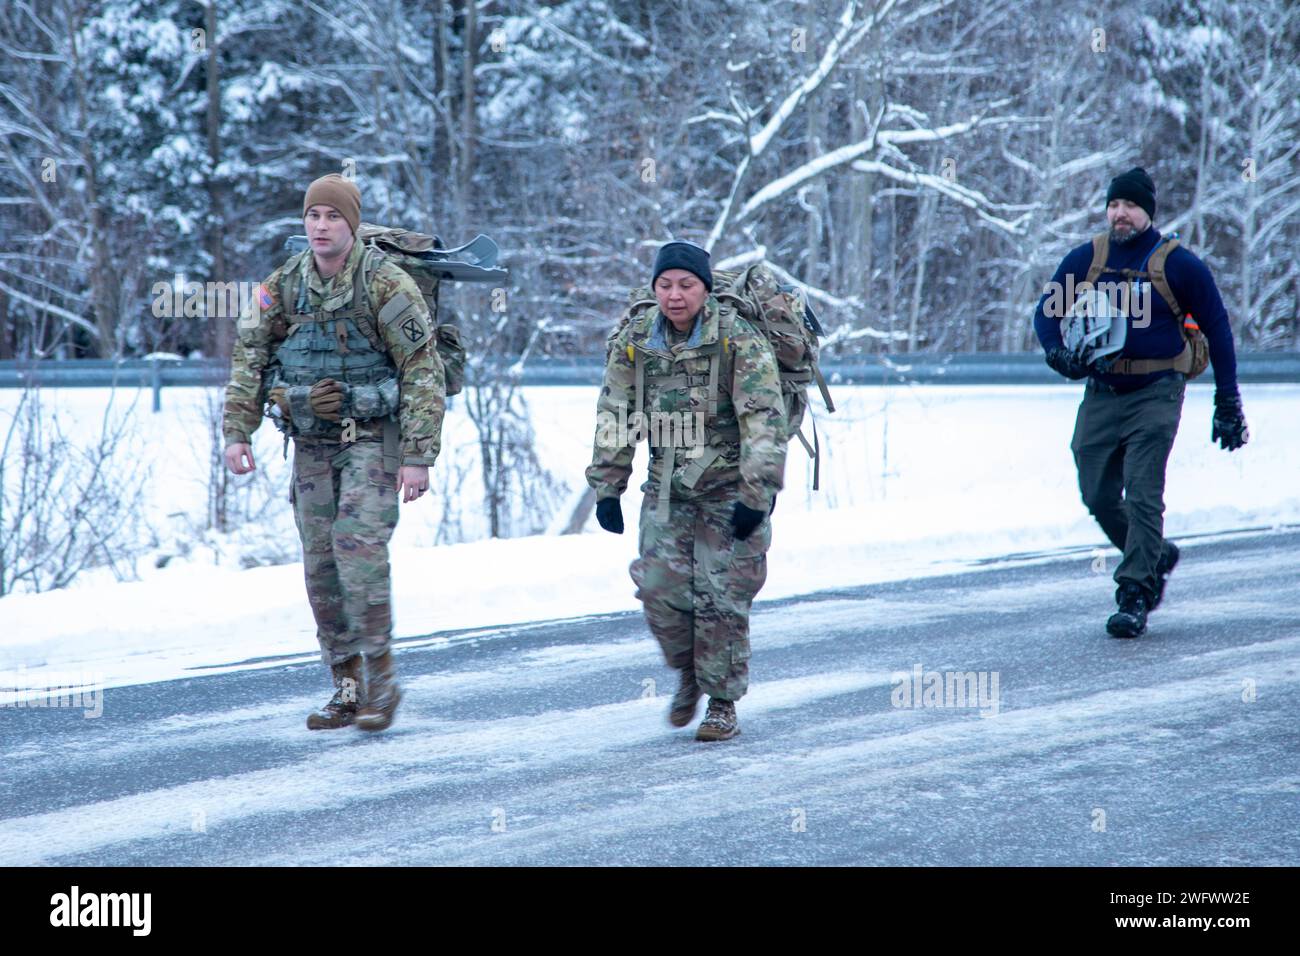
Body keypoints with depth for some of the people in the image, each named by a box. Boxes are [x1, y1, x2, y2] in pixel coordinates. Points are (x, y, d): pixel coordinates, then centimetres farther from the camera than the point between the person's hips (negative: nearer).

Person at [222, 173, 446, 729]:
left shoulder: (386, 286, -14)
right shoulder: (284, 286, 0)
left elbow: (424, 372, -14)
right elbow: (248, 359, 7)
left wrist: (419, 456, -18)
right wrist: (237, 432, -4)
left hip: (373, 439, -5)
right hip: (311, 443, 5)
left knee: (358, 547, -20)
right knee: (321, 564, 5)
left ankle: (381, 677, -8)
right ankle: (347, 689, 15)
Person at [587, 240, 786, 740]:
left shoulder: (740, 340, -13)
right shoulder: (633, 340, 0)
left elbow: (764, 422, -16)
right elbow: (614, 418, 7)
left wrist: (756, 496, -20)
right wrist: (607, 487, 3)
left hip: (728, 487, -4)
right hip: (667, 488, 4)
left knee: (721, 596, -4)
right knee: (660, 588, -5)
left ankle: (723, 702, 9)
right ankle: (689, 674, 22)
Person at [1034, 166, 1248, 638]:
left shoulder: (1178, 265, -5)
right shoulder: (1085, 259, 3)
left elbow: (1217, 330, 3)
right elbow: (1047, 310, 7)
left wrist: (1228, 404, 2)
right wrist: (1057, 351, -15)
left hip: (1155, 395, -4)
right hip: (1100, 394, 4)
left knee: (1142, 497, -12)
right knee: (1098, 497, 7)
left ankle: (1134, 597, -8)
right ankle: (1156, 556, 31)